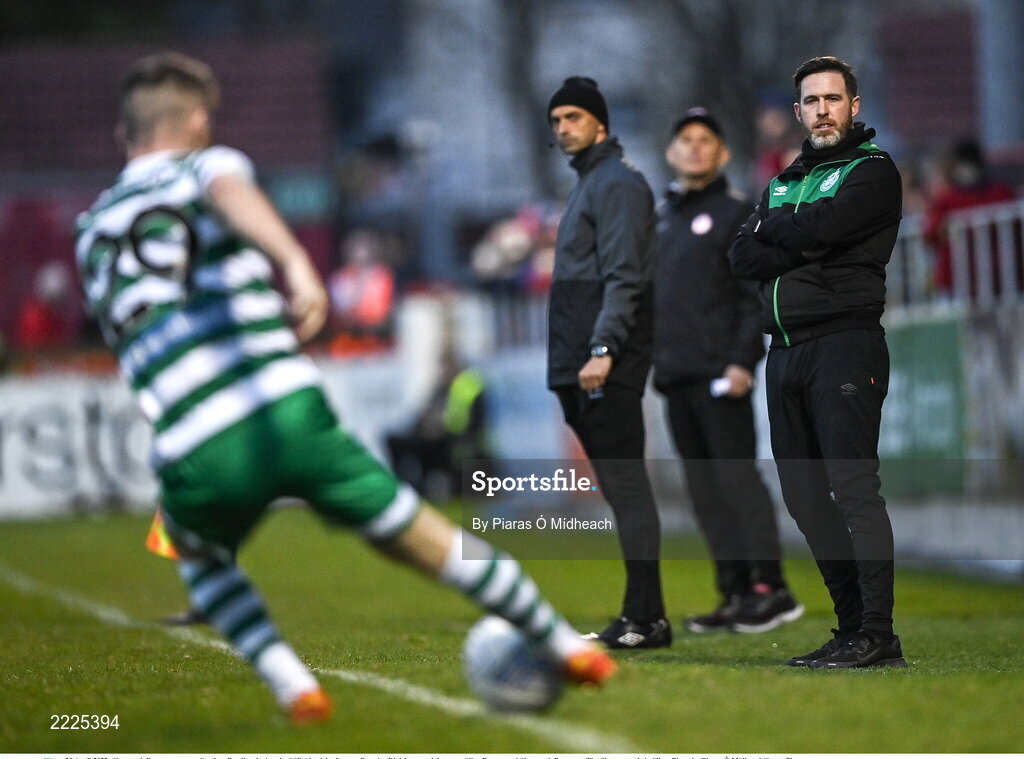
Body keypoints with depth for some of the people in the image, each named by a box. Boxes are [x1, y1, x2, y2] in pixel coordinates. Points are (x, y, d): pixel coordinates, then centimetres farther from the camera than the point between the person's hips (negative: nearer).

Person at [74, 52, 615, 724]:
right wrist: (295, 262, -33)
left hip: (192, 455, 2)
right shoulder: (206, 165, 11)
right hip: (287, 410, -2)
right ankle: (568, 648, 26)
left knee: (200, 557, 33)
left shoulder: (94, 233, 22)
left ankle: (292, 687, 13)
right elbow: (231, 191, -15)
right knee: (425, 540, 15)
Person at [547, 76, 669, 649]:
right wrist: (574, 362, 17)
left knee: (625, 485, -11)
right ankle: (641, 616, 11)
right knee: (620, 487, 9)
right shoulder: (589, 184, 23)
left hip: (608, 370, -10)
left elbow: (623, 277, -18)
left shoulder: (618, 183, -8)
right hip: (582, 369, 10)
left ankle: (647, 618, -12)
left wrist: (603, 350, -26)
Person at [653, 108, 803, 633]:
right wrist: (645, 355, 16)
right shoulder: (662, 217, 19)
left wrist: (744, 359, -16)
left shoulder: (735, 214, -1)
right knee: (703, 486, 5)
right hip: (675, 374, 7)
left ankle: (771, 588, -9)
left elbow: (757, 294, -7)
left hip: (719, 372, -7)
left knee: (736, 473, -11)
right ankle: (736, 594, 7)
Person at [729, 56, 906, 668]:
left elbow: (816, 227, -15)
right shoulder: (784, 183, 23)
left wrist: (773, 225, 5)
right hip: (785, 352, 8)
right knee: (805, 496, 6)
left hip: (845, 340, -8)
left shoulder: (873, 171, 1)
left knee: (853, 485, -15)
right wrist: (799, 249, -7)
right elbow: (743, 258, 10)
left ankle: (877, 635, -17)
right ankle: (855, 624, 10)